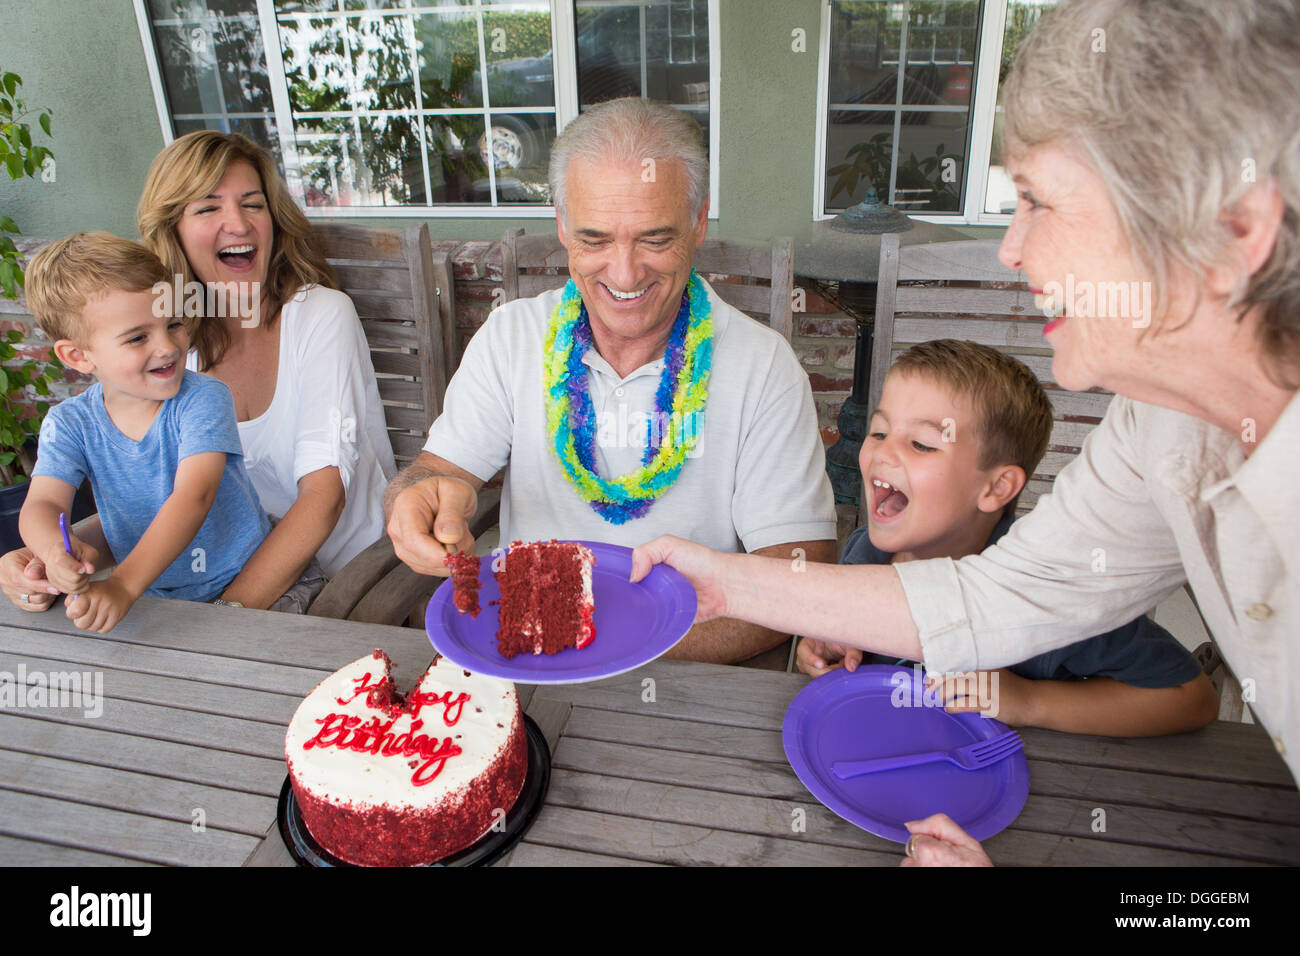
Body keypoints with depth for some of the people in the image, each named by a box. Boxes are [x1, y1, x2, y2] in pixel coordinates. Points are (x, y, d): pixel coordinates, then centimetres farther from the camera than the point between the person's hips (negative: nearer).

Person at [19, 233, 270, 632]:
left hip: (244, 581, -1)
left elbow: (194, 495, -26)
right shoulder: (69, 424, -2)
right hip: (152, 595, 2)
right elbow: (42, 504, -12)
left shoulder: (203, 399, -15)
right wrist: (56, 549, -38)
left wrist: (123, 585, -38)